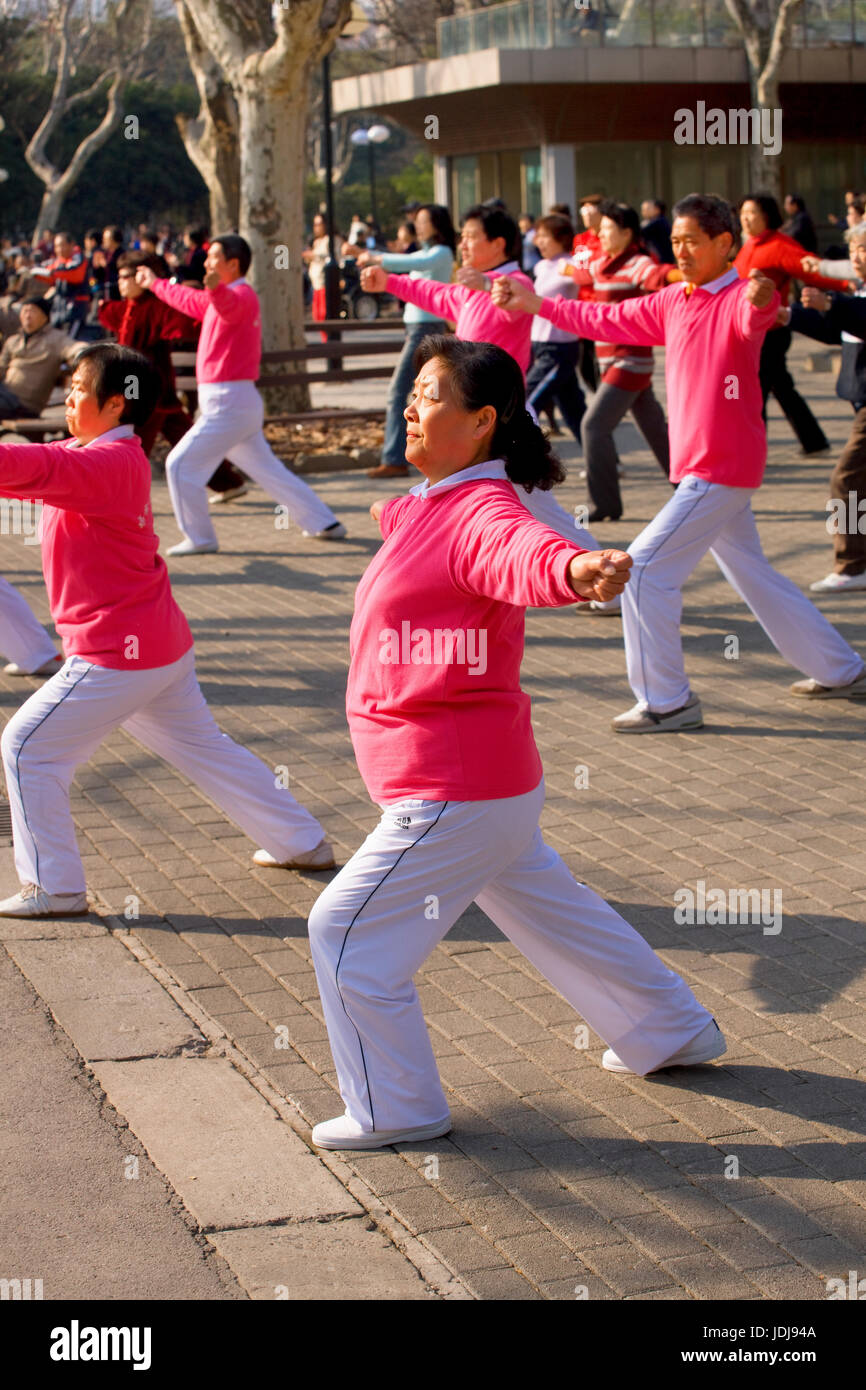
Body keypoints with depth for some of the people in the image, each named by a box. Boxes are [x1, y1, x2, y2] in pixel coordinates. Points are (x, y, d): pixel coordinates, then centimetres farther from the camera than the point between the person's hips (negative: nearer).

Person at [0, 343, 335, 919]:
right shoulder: (105, 456, 11)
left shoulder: (108, 463, -20)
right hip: (163, 643, 10)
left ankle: (54, 888, 6)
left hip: (120, 653, -10)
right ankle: (303, 842, 30)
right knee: (203, 747, 22)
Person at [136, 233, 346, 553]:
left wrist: (216, 290, -63)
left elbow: (230, 307, -40)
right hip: (241, 403, 10)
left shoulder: (242, 295, -15)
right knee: (267, 468, 16)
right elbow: (191, 301, 35)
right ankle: (325, 523, 20)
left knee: (180, 465, -5)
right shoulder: (226, 297, 17)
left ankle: (199, 539, 1)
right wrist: (155, 284, 48)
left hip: (228, 404, -10)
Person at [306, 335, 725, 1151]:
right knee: (550, 913, 26)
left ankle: (394, 1109, 14)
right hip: (485, 780, 11)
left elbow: (523, 555, -47)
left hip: (455, 792, -11)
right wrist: (401, 515, 50)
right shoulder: (434, 506, 8)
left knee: (348, 931, -2)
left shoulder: (481, 512, -23)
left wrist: (577, 569, -67)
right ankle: (672, 1031, 43)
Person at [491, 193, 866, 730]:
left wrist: (761, 301, -62)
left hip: (722, 469, -9)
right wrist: (536, 304, 13)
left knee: (646, 569, -9)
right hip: (704, 467, 9)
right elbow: (607, 320, 17)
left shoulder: (739, 298, -15)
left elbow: (753, 316, -39)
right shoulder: (672, 302, 10)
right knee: (754, 575, 18)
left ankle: (667, 701, -1)